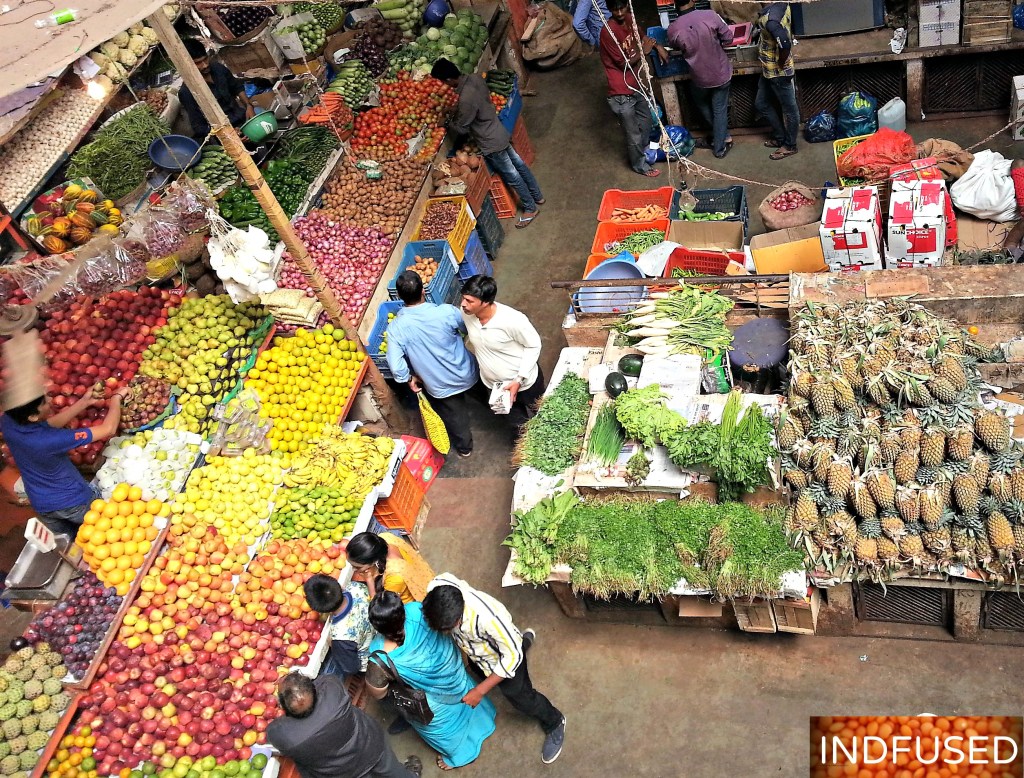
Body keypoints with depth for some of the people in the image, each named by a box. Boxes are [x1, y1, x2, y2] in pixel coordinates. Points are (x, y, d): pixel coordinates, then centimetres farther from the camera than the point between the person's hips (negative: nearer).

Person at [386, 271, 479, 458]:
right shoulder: (447, 312, -26)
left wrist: (409, 378, -4)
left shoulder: (396, 327, -26)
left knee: (454, 416, 28)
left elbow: (396, 365, -25)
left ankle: (464, 447, 51)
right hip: (465, 373, 1)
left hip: (439, 386, -1)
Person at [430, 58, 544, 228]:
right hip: (500, 132, 9)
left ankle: (530, 209, 27)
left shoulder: (465, 100, -34)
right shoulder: (474, 77, -8)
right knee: (519, 164, 23)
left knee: (512, 176, 9)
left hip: (492, 143, -9)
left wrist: (447, 121, 0)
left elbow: (461, 128, -20)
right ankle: (537, 196, 42)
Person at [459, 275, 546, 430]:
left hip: (525, 382, -4)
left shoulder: (512, 320, -35)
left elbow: (534, 345, -20)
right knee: (518, 421, 27)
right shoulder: (466, 313, -19)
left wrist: (519, 380, -22)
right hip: (493, 384, 4)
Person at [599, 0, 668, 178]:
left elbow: (640, 36, 20)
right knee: (634, 135, 8)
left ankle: (644, 150, 53)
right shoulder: (608, 31, -25)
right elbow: (623, 64, -20)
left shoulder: (630, 19, -2)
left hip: (636, 83, 8)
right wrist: (643, 51, -15)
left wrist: (658, 46, 7)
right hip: (622, 92, -8)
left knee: (646, 120, 28)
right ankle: (640, 165, 32)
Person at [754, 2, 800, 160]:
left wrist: (780, 65, -22)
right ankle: (780, 136, 39)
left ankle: (789, 146, 28)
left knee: (789, 109, 10)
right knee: (761, 104, 23)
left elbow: (785, 44, -39)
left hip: (779, 73, -10)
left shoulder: (769, 17, -32)